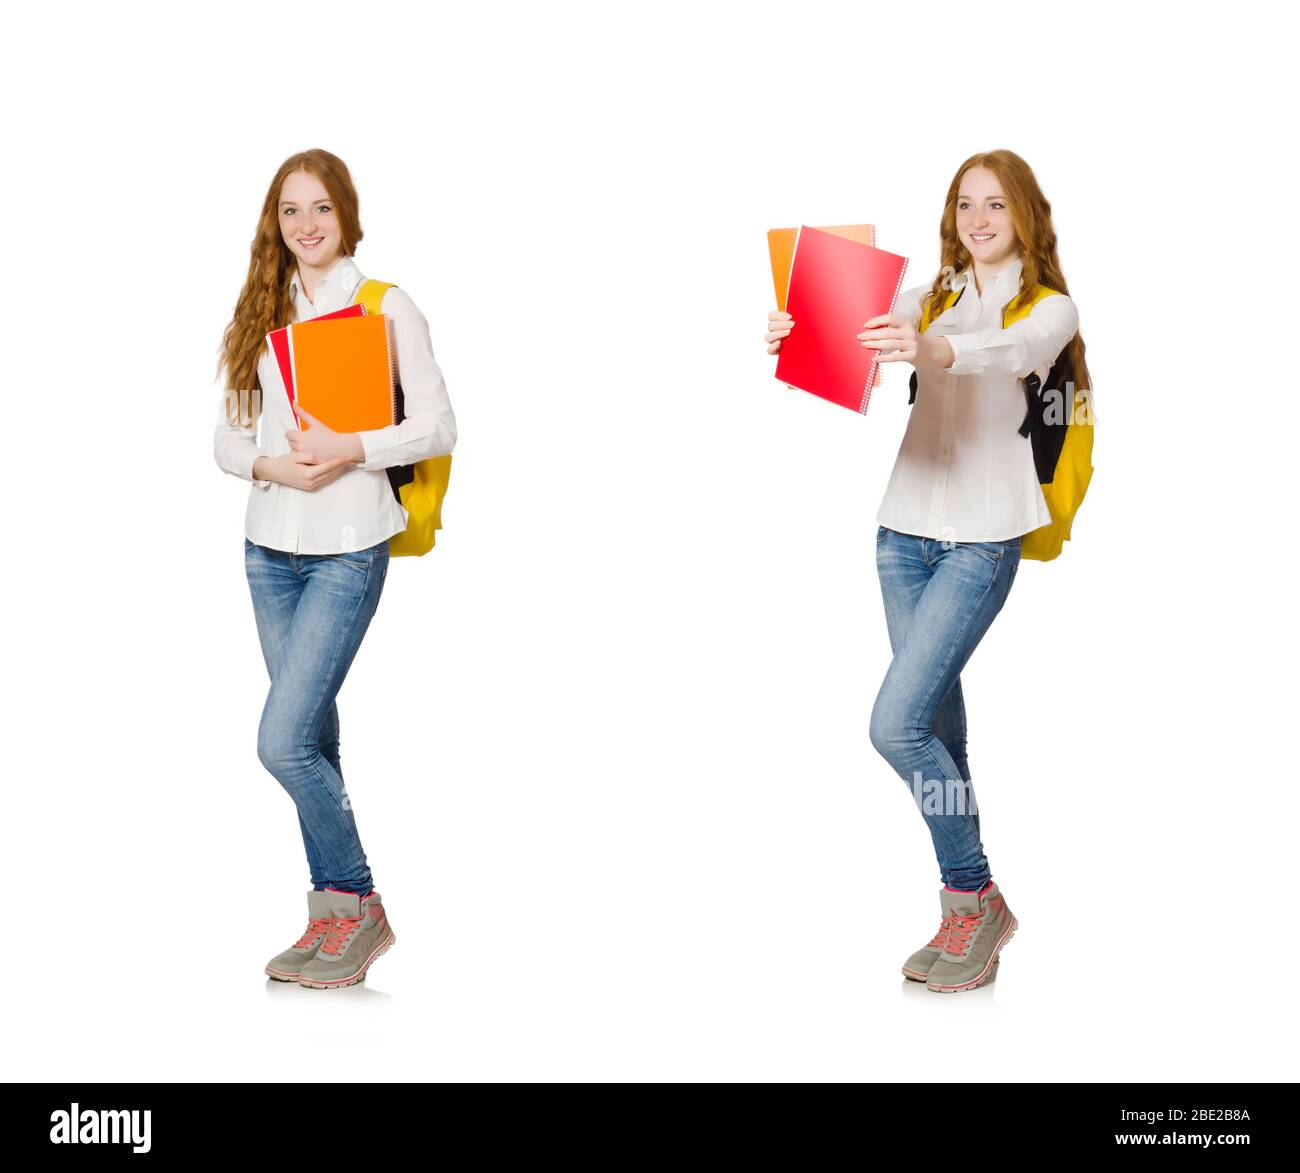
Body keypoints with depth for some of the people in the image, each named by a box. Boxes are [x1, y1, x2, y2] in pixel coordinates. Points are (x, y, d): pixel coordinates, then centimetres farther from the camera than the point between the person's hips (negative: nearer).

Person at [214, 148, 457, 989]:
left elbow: (438, 427, -5)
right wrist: (269, 464, -10)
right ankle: (335, 918, 21)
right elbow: (227, 436, 11)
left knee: (284, 743, -13)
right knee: (314, 740, 11)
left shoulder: (387, 307, -1)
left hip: (347, 550, -5)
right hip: (270, 548, 5)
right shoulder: (261, 313, 12)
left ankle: (357, 906, 5)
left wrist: (351, 449, -18)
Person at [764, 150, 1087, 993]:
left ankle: (976, 900, 5)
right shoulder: (929, 297, 14)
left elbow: (1014, 351, -23)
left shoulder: (1050, 308, 1)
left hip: (983, 538, -5)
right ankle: (967, 919, 20)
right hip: (906, 528, 5)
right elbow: (858, 338, -6)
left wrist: (935, 351, -45)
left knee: (897, 725, -14)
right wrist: (795, 336, -30)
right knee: (939, 731, 9)